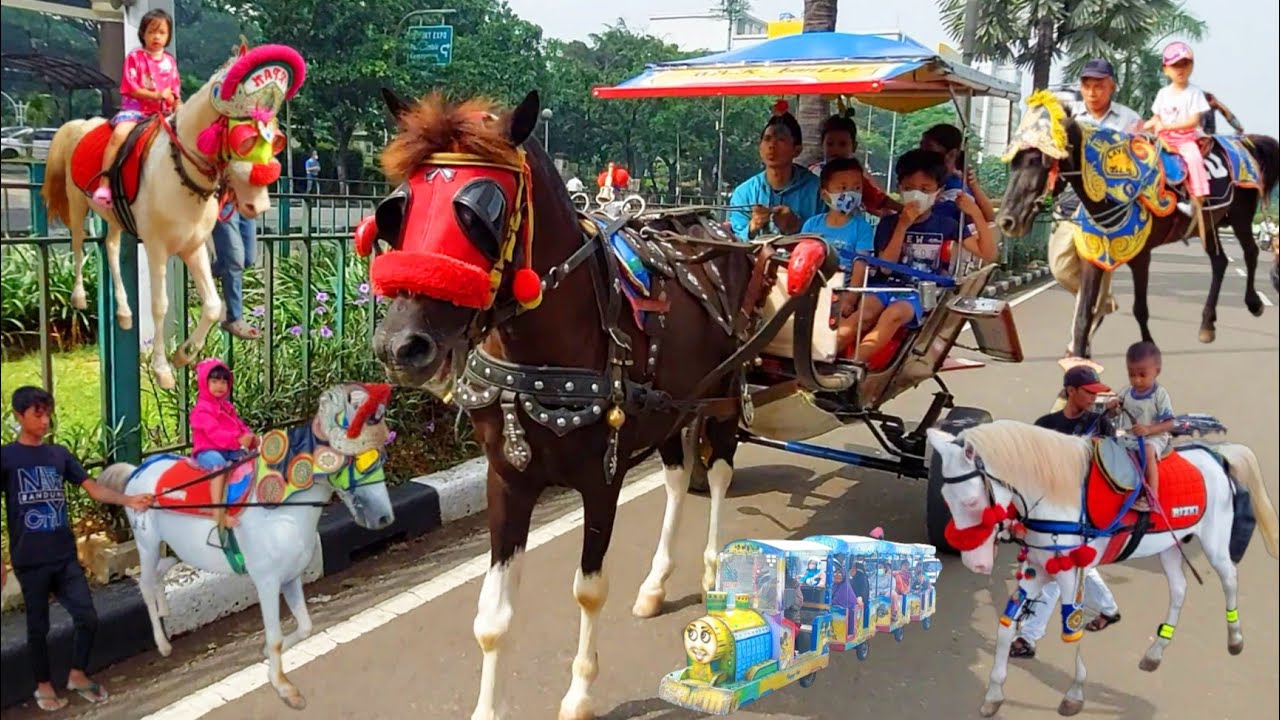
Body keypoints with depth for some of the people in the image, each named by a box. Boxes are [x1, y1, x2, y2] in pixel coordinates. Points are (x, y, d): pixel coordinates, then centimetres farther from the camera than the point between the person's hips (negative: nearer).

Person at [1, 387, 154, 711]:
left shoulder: (59, 454, 7)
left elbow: (94, 489, 1)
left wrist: (129, 499, -17)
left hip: (65, 556, 4)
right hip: (30, 561, -4)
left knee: (87, 617, 2)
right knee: (38, 626, 9)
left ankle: (77, 675, 23)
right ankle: (44, 685, 27)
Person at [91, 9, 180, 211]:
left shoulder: (170, 61, 13)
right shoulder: (135, 57, 0)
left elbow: (175, 93, 14)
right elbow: (131, 89, -7)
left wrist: (178, 108, -7)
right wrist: (157, 95, -18)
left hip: (162, 113, 5)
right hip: (135, 109, -5)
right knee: (119, 134, -31)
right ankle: (103, 185, -32)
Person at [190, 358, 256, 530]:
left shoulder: (227, 407, 19)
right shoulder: (202, 409, -9)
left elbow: (239, 425, 14)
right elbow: (214, 433, -21)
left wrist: (250, 437, -10)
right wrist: (237, 439, -32)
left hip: (230, 449, 8)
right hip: (207, 450, -8)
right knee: (219, 463, -37)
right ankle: (218, 513, -45)